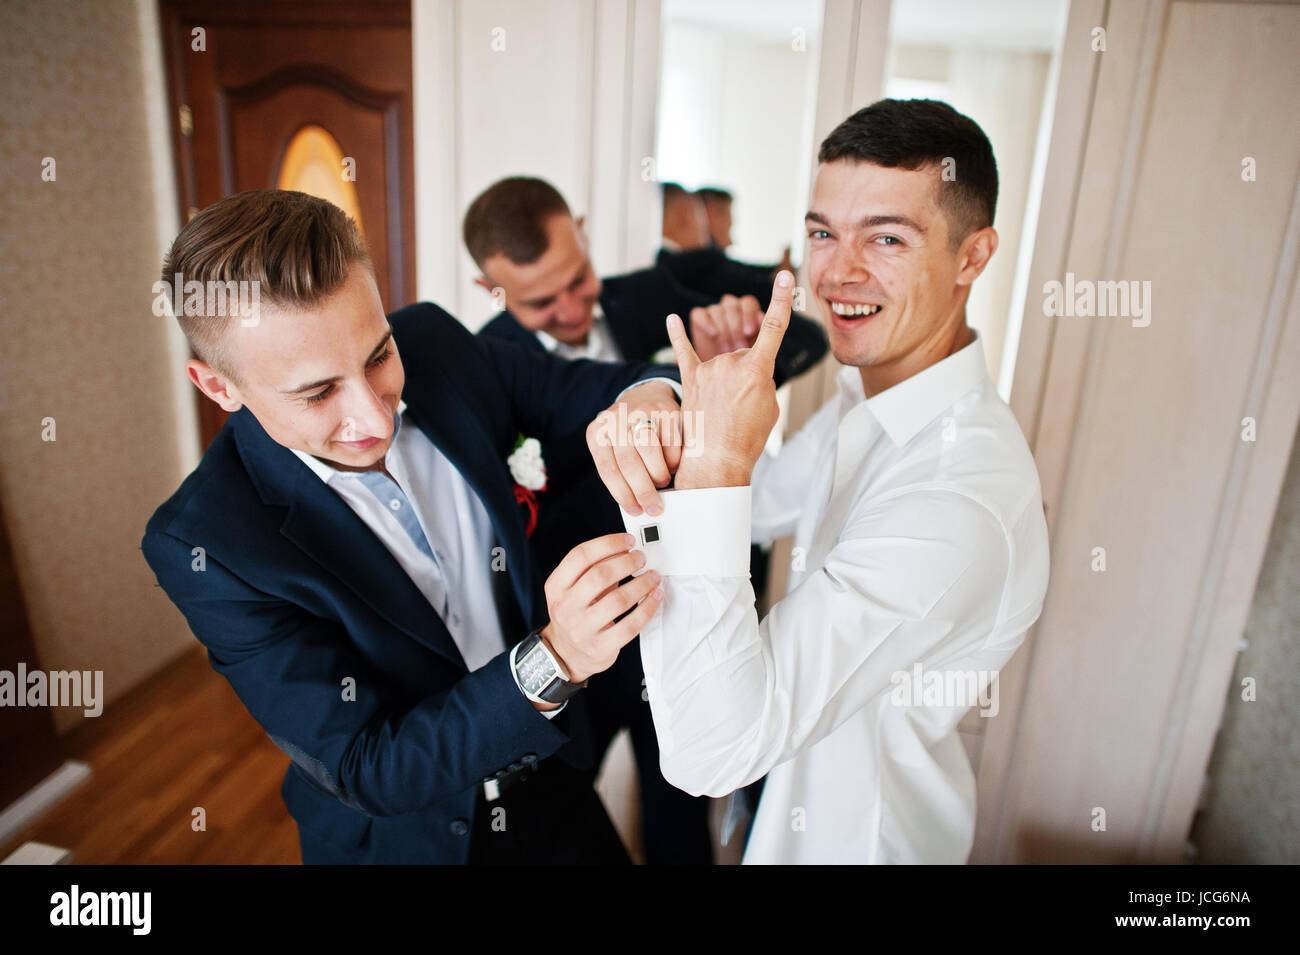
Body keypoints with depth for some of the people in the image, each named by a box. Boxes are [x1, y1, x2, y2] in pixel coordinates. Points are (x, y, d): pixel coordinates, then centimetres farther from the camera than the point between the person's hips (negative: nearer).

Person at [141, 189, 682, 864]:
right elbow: (365, 772, -26)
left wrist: (646, 398, -30)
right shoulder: (203, 545, -27)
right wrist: (553, 660, -42)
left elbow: (589, 389, -5)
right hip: (398, 836, -4)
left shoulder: (433, 346, -16)